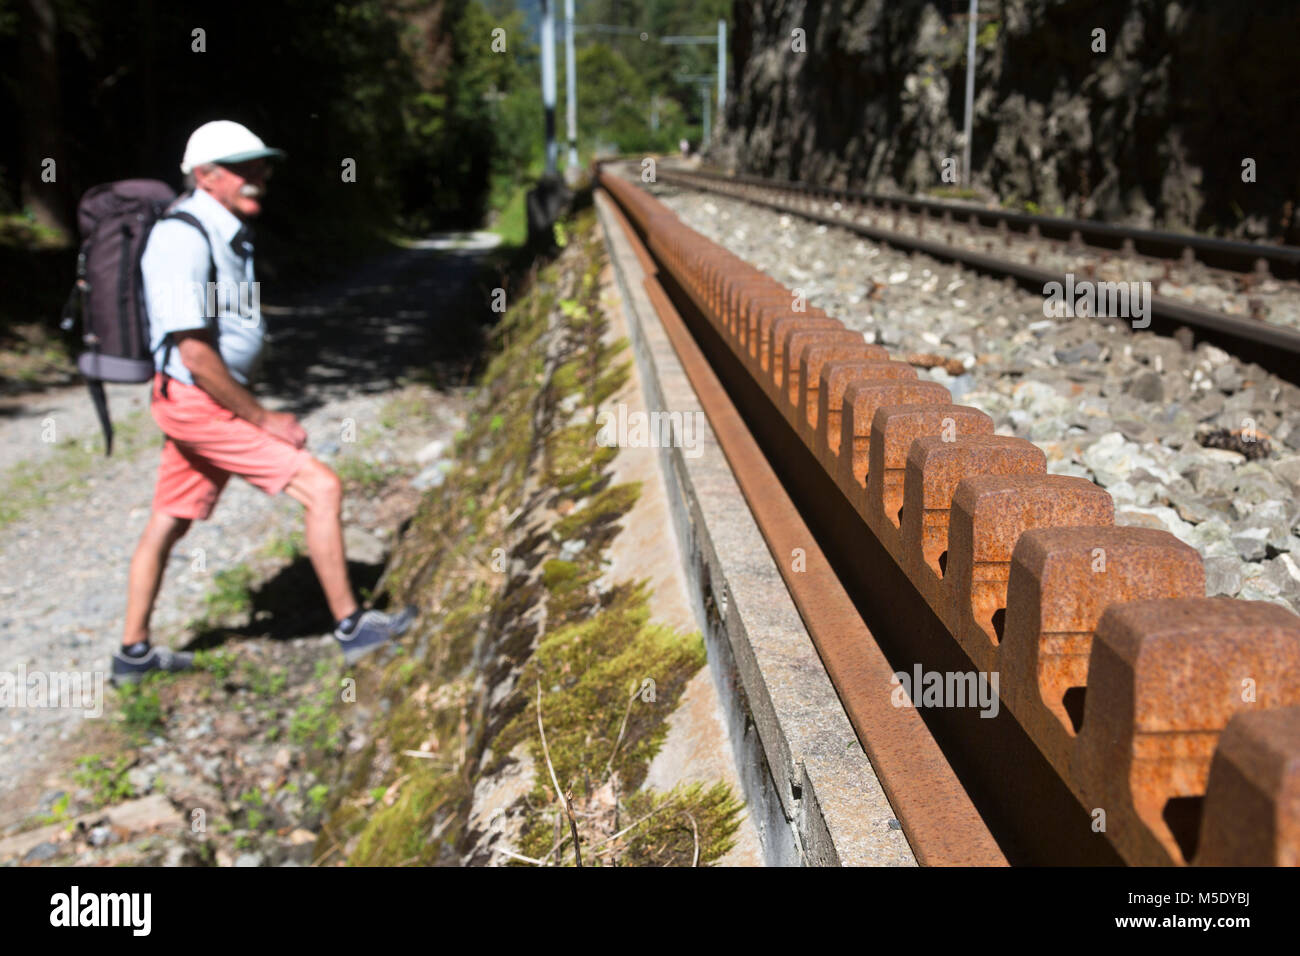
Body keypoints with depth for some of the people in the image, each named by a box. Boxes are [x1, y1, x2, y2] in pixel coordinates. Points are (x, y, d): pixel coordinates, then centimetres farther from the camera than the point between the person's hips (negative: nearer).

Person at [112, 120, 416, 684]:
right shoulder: (183, 237, -19)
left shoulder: (227, 233, 12)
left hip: (220, 400, 10)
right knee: (321, 487, -10)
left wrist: (254, 409, 12)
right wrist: (262, 419, -16)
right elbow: (192, 350, -22)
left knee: (169, 524, 16)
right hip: (198, 402, -10)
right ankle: (350, 626, 2)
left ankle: (134, 653, 28)